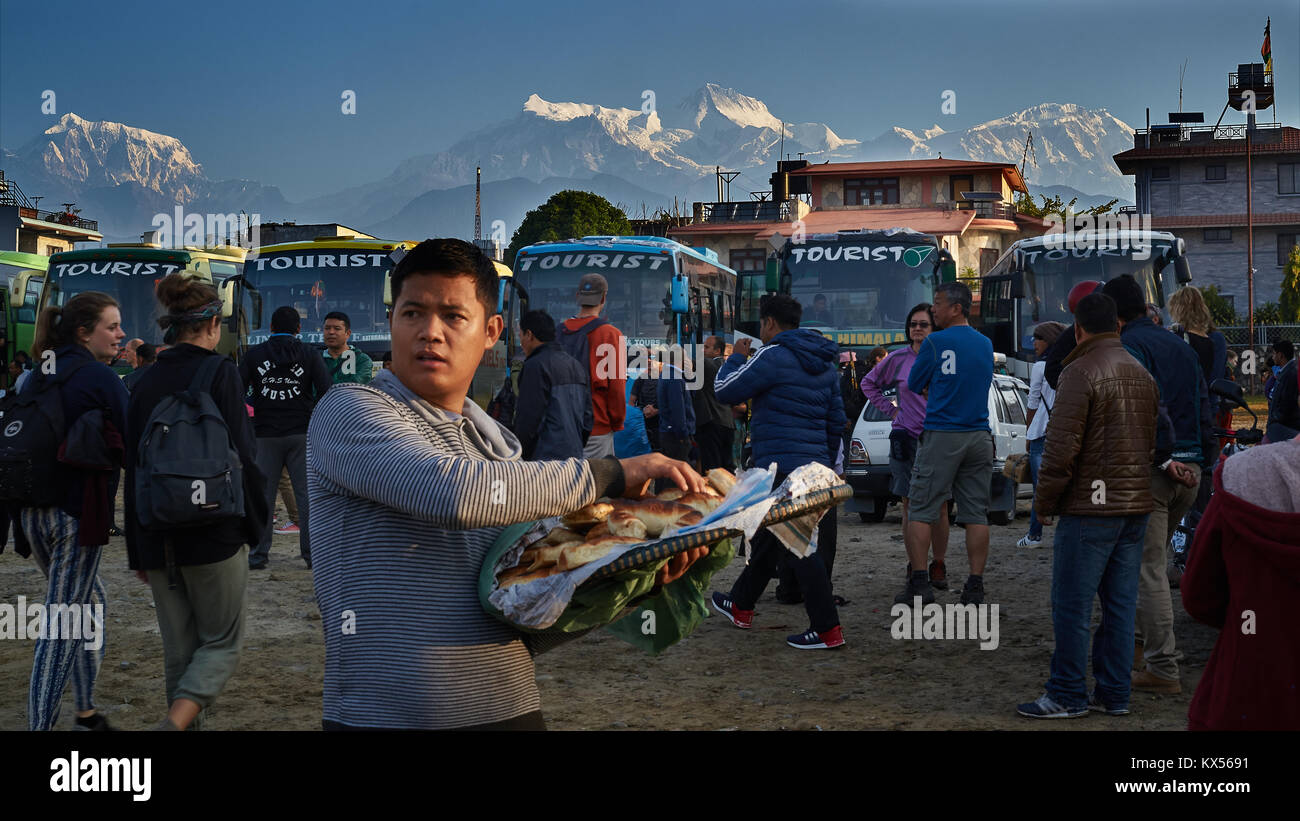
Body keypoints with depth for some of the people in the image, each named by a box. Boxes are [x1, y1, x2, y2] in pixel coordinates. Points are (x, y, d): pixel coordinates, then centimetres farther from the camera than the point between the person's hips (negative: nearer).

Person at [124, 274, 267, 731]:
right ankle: (174, 723, -16)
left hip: (158, 538, 5)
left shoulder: (145, 383, 7)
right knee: (221, 642, 5)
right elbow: (243, 455, -11)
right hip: (215, 534, -5)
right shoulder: (220, 372, -8)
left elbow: (133, 470, 9)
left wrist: (138, 551, 15)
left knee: (178, 650, 14)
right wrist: (254, 524, 1)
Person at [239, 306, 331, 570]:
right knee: (307, 493, 4)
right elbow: (326, 390, -8)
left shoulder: (254, 355, 5)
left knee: (262, 494, 6)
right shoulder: (309, 355, 2)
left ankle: (258, 554, 6)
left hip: (266, 434, 1)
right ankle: (312, 553, 3)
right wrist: (313, 418, 5)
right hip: (301, 433, -1)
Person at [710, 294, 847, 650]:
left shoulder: (773, 356, -12)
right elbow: (836, 419, 19)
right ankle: (741, 606, 35)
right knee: (768, 537, 21)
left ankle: (827, 629, -11)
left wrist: (736, 357, 9)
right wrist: (826, 464, 26)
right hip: (813, 464, 9)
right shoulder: (823, 363, 16)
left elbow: (725, 391, -8)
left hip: (783, 467, -9)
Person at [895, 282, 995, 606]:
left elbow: (914, 385, 2)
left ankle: (919, 581, -3)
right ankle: (975, 586, 4)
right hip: (979, 436, 5)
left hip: (941, 436, -5)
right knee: (976, 513, 5)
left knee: (920, 511, 1)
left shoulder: (935, 342, -7)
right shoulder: (985, 344, 11)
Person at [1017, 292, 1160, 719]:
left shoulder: (1081, 372, -13)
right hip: (1136, 506, 8)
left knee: (1072, 606, -1)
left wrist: (1044, 502, -5)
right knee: (1120, 604, 11)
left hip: (1090, 508, -8)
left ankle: (1068, 696, 4)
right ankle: (1114, 694, 16)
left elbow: (1062, 447, -15)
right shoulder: (1142, 373, 12)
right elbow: (1153, 440, 17)